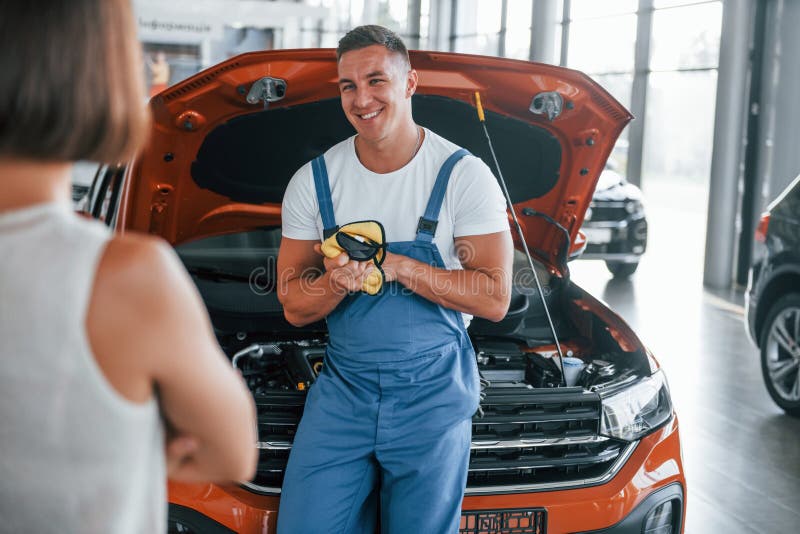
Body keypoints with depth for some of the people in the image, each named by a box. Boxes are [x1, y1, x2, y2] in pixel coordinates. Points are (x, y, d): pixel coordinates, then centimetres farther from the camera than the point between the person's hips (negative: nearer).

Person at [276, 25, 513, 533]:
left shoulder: (464, 176, -8)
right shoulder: (313, 181, 0)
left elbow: (494, 299, -11)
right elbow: (294, 306, 2)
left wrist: (398, 266, -21)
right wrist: (336, 282, -20)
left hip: (433, 394, -2)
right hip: (343, 386, 2)